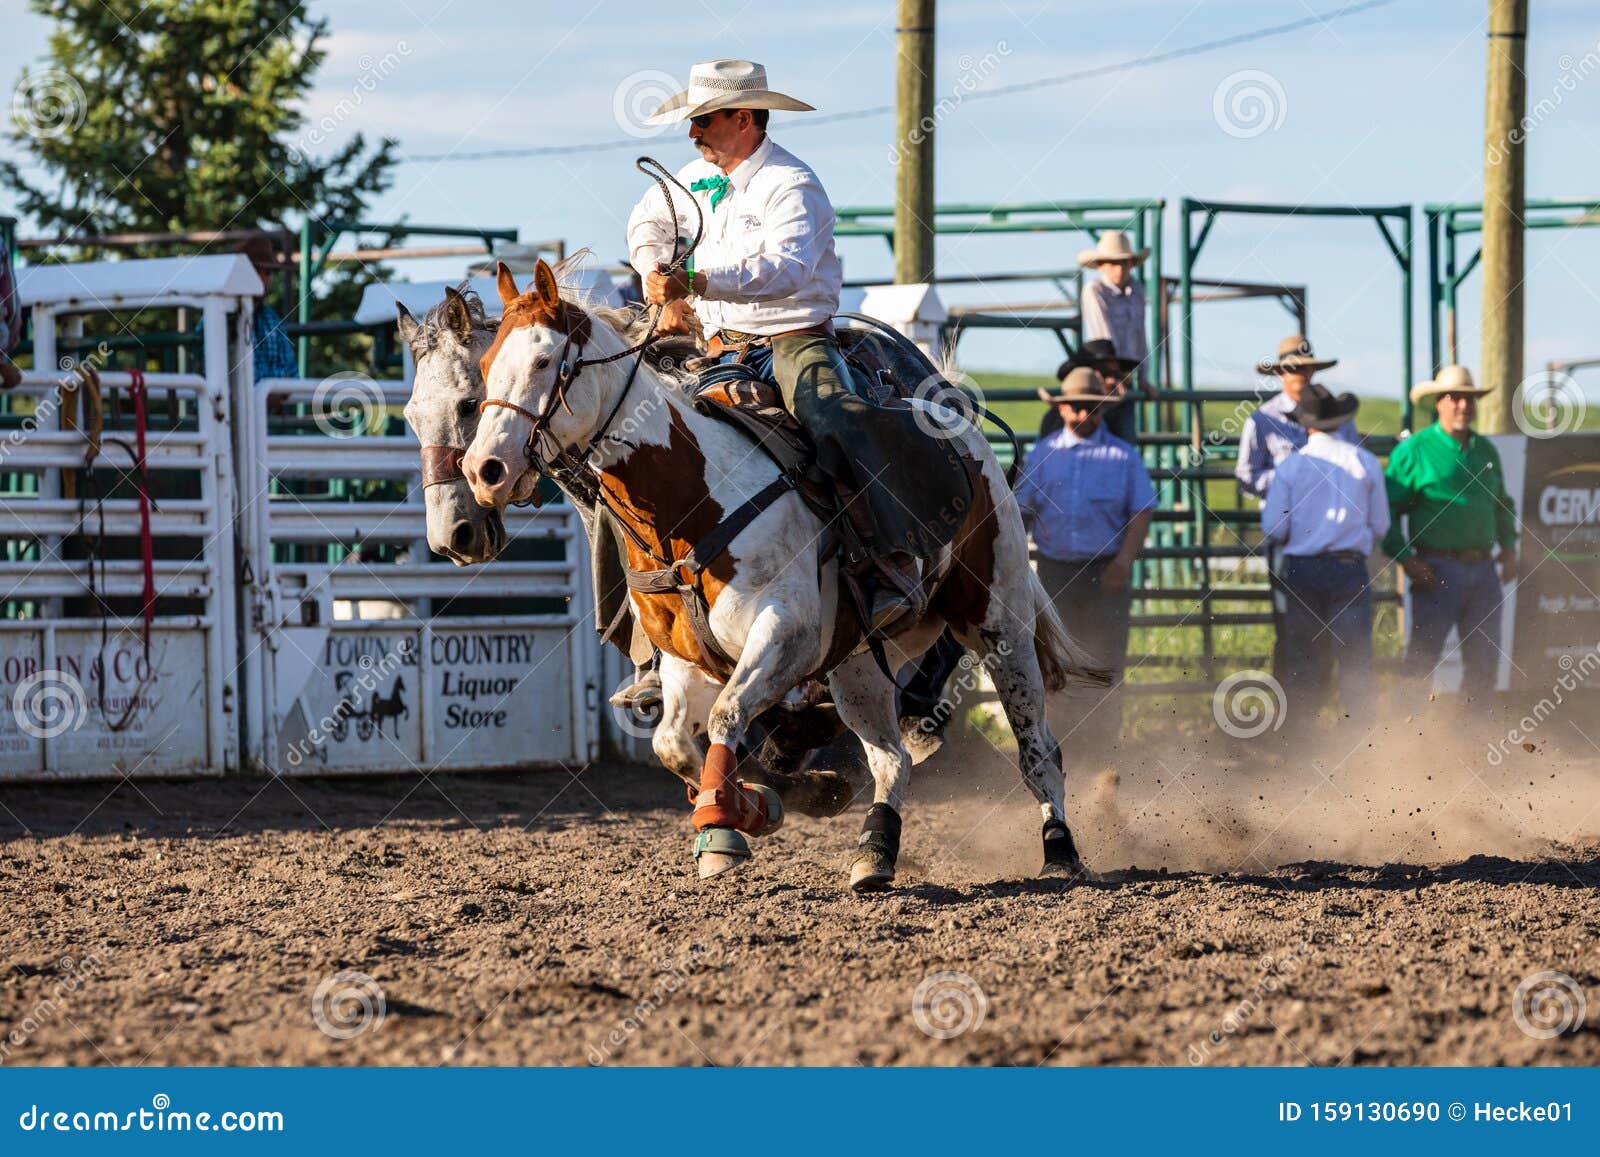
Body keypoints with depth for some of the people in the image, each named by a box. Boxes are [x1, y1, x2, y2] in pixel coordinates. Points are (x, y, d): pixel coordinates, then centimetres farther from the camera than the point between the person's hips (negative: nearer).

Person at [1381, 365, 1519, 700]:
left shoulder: (1486, 451, 14)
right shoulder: (1413, 451, -5)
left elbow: (1502, 504, 27)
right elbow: (1387, 508, -7)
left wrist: (1508, 547, 14)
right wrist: (1404, 559, -13)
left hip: (1483, 570, 6)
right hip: (1438, 570, -6)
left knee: (1485, 657, 7)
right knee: (1423, 655, -6)